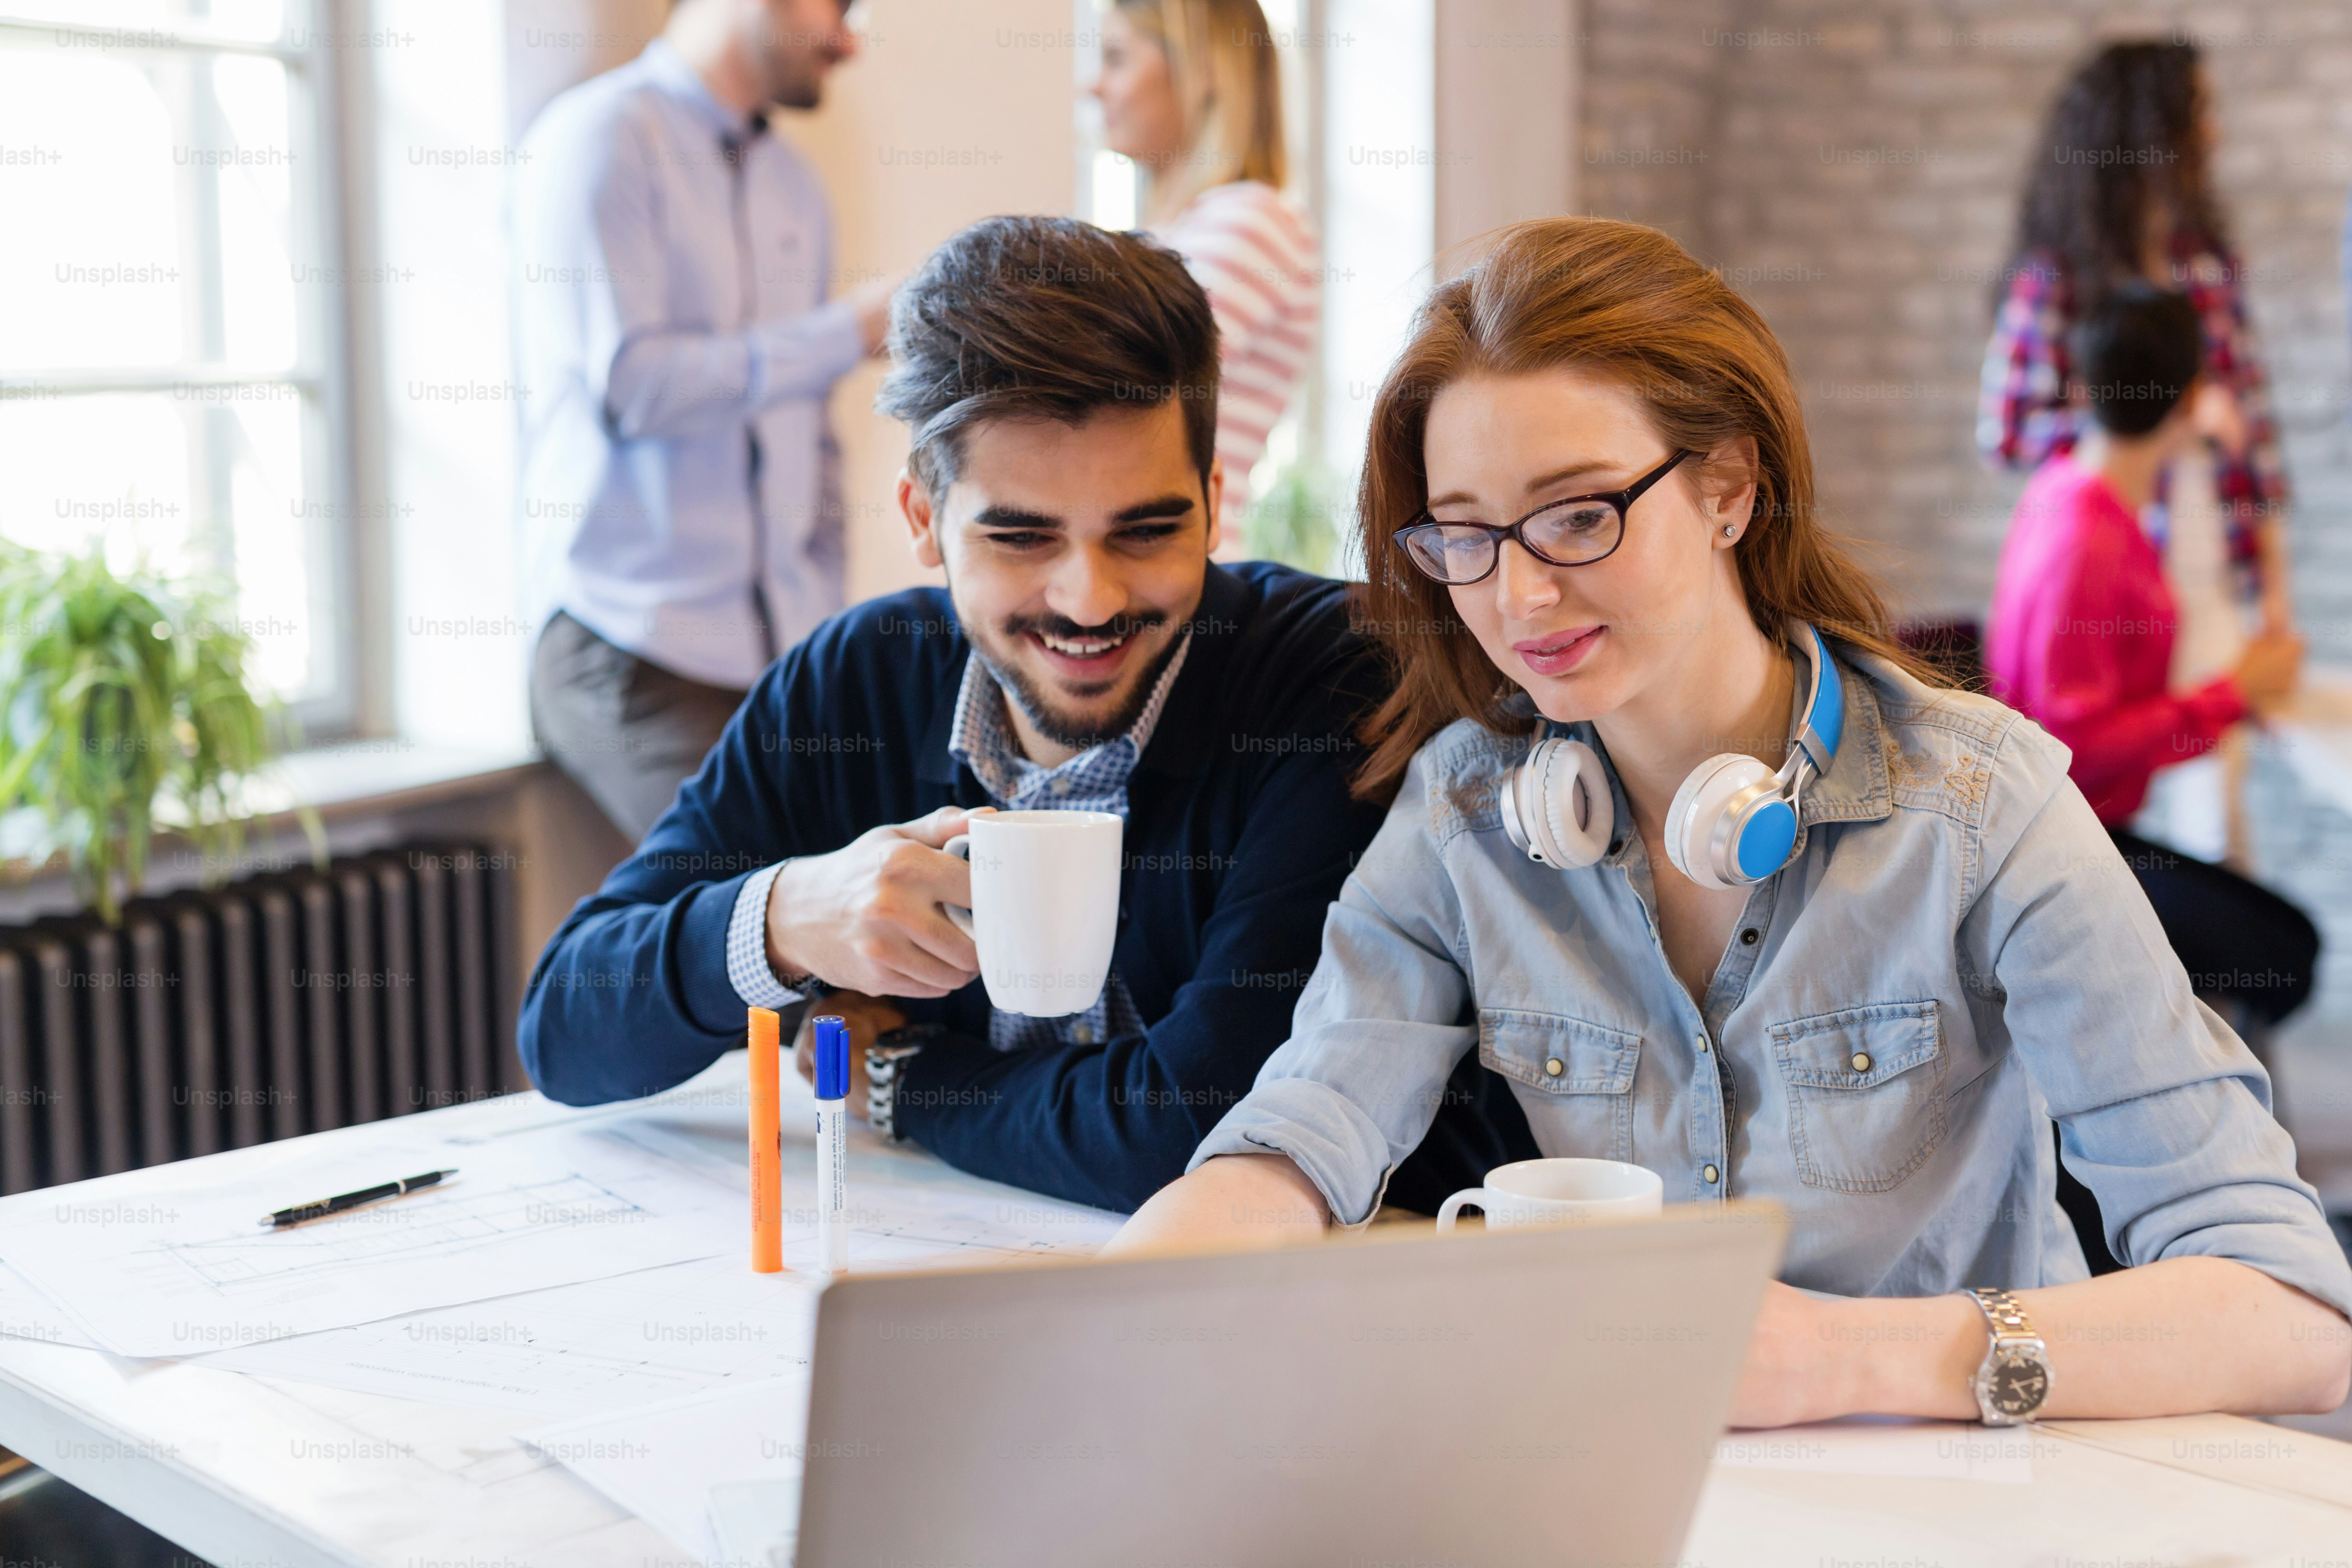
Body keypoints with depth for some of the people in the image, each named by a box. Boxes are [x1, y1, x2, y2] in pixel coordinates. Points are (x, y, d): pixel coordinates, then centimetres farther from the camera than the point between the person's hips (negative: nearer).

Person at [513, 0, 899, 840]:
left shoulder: (795, 189, 20)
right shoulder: (600, 140, -3)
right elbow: (626, 384, -15)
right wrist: (849, 331, -8)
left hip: (789, 656, 6)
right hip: (633, 655, -6)